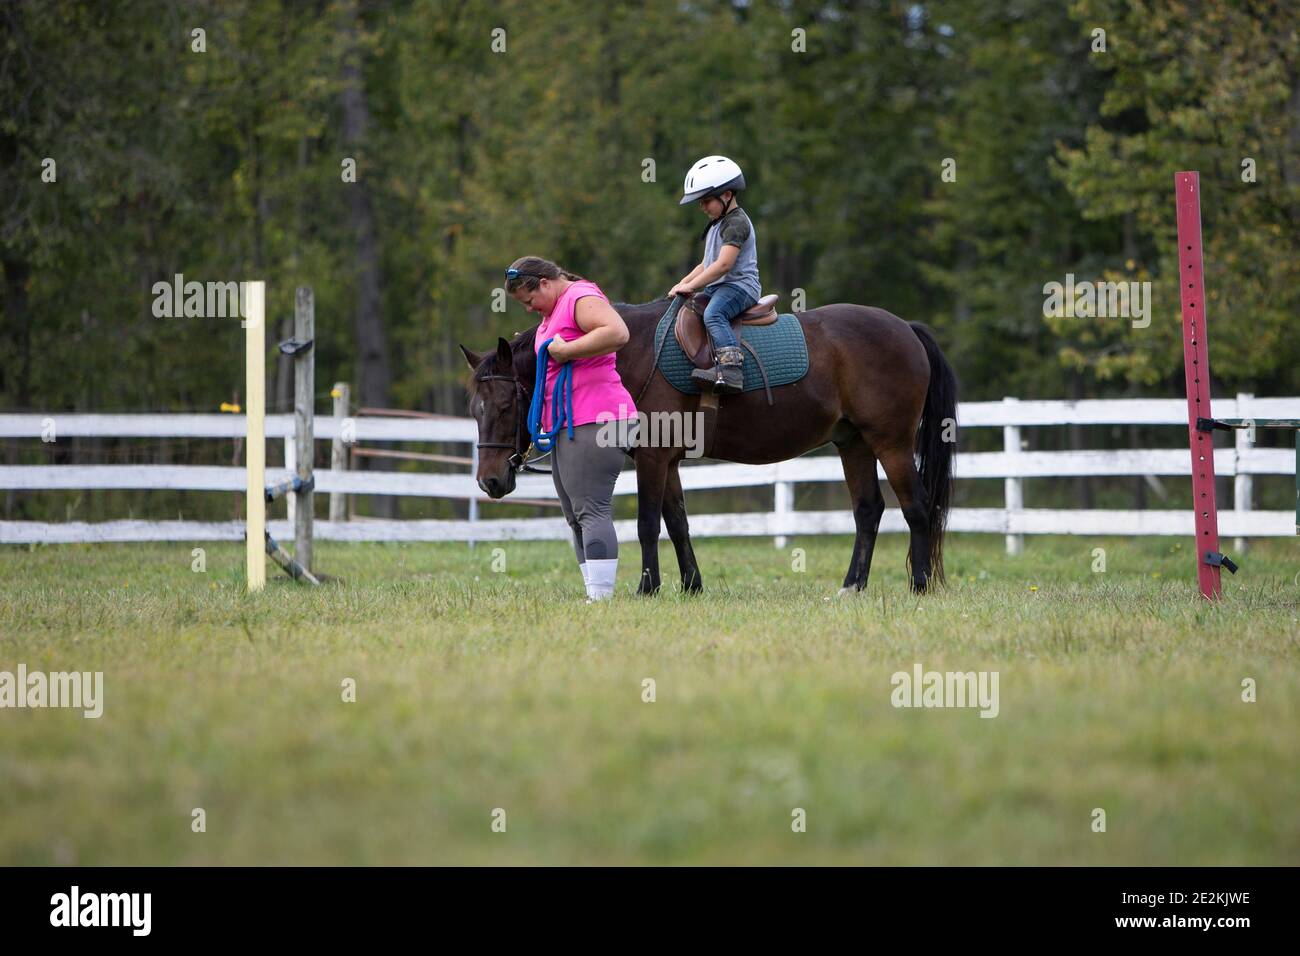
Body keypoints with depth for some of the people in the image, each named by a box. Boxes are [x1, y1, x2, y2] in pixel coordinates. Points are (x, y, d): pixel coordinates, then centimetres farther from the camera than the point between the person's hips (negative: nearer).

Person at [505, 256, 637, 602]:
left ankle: (601, 597, -22)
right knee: (576, 518, 10)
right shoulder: (553, 311, 22)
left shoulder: (582, 298, -10)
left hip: (592, 421, -11)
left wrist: (565, 351, -23)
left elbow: (617, 333, -29)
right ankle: (594, 593, 10)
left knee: (591, 511, -17)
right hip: (565, 427, 11)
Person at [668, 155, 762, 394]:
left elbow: (723, 265, -22)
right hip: (718, 287, 11)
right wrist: (683, 283, 10)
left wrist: (691, 285, -20)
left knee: (713, 313, -36)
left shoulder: (737, 222, -12)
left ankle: (730, 369, -50)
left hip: (740, 285, -11)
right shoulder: (717, 225, 22)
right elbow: (706, 265, 26)